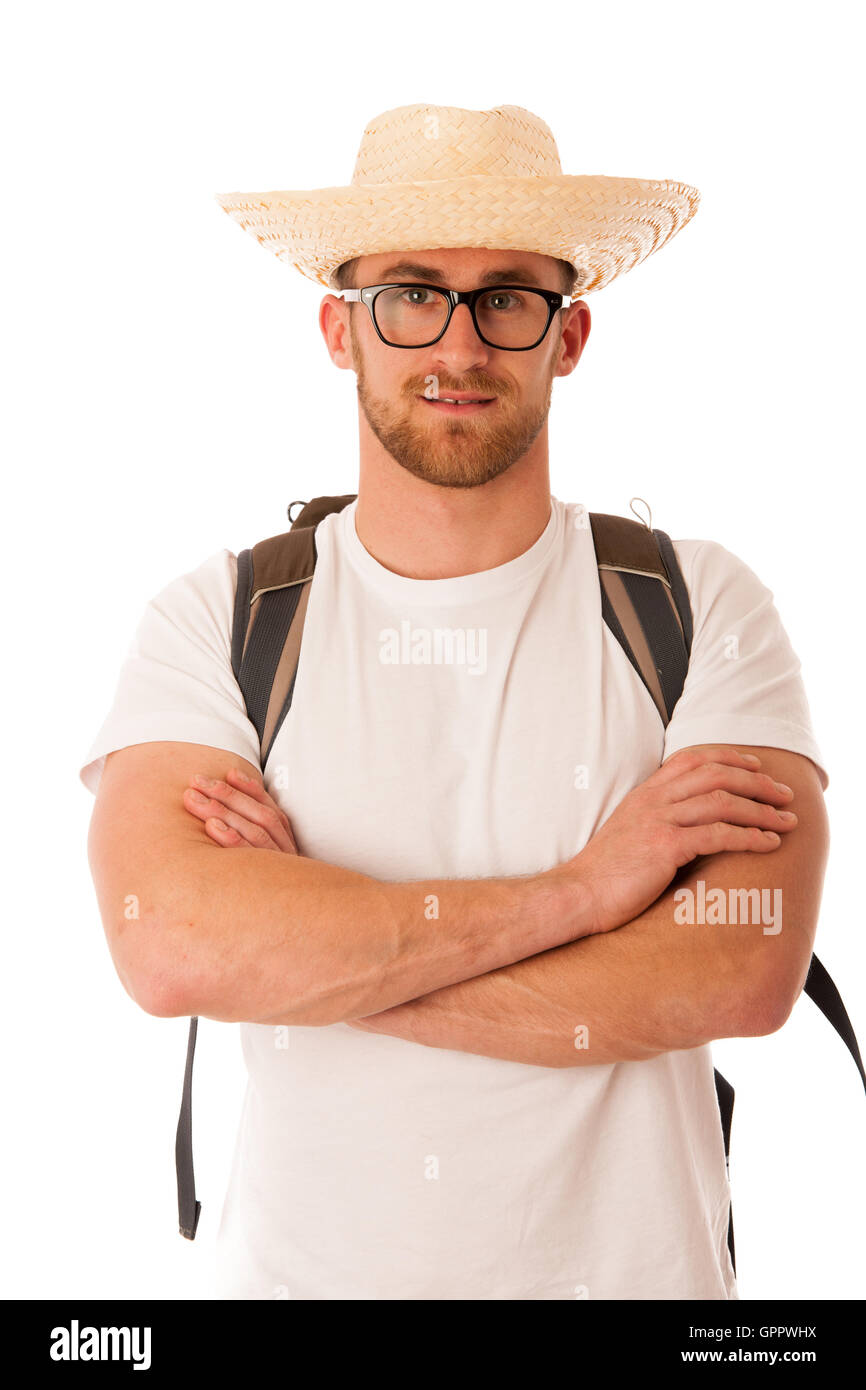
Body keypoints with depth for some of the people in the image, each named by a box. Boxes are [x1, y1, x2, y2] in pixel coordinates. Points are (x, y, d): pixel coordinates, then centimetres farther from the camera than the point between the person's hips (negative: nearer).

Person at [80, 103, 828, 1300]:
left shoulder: (702, 607, -8)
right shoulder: (213, 619, -7)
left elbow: (742, 974, -21)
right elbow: (168, 946, -22)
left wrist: (300, 948, -21)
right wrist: (574, 890, -22)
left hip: (629, 1267, 0)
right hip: (301, 1265, 0)